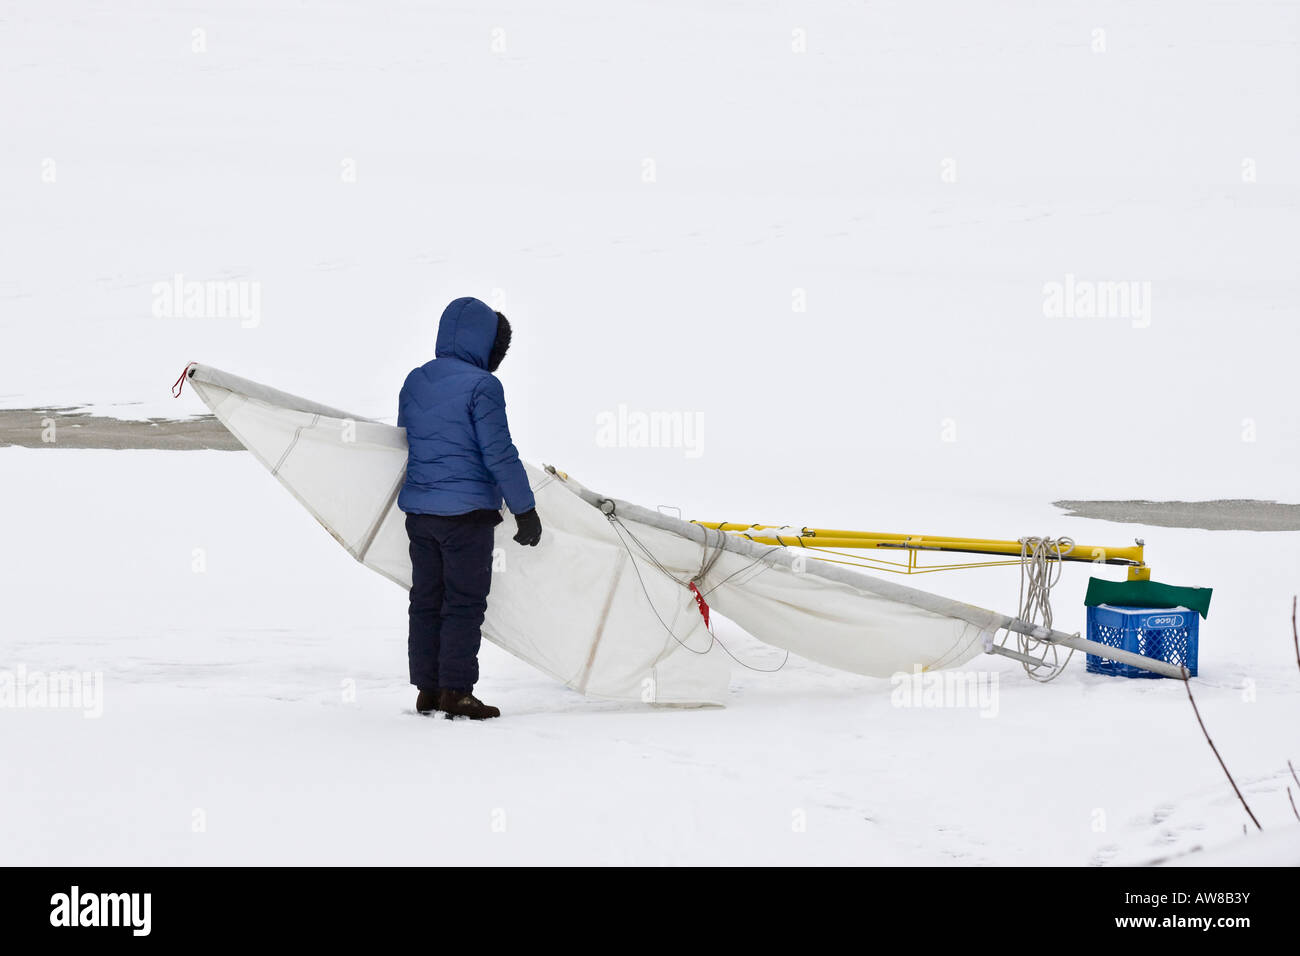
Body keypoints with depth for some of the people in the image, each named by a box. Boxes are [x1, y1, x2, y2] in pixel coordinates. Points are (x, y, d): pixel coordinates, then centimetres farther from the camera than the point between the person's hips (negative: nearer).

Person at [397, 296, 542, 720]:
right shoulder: (482, 386, -13)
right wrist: (524, 509, -7)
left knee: (425, 600, 11)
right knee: (464, 602, -1)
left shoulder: (414, 381, 10)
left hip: (418, 510, 7)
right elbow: (499, 454, -14)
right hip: (466, 511, -7)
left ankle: (427, 689, 14)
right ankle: (456, 692, -1)